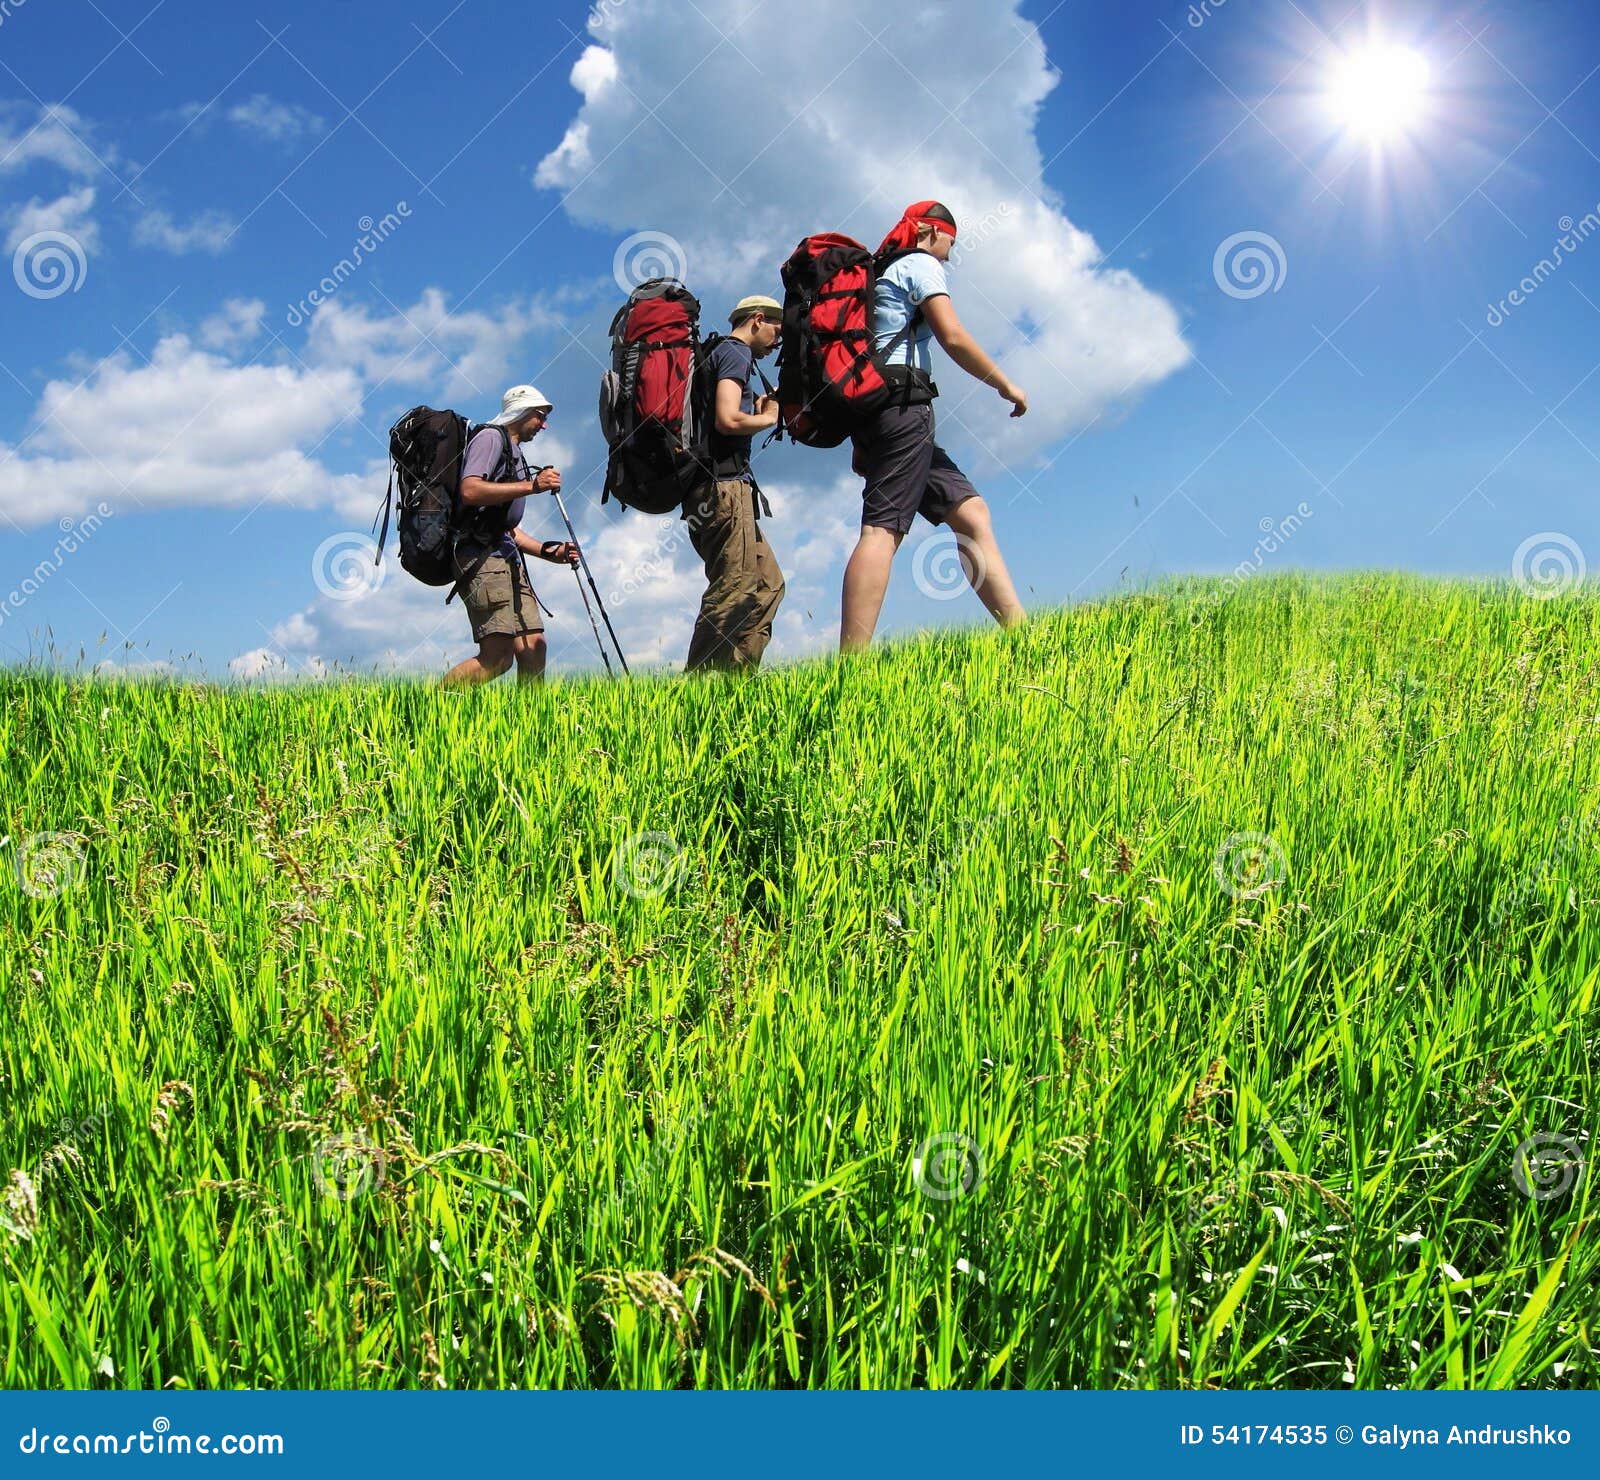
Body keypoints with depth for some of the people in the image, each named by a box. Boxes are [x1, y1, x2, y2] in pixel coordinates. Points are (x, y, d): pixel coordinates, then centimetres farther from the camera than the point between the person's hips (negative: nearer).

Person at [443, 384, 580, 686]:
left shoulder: (514, 453, 30)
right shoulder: (490, 438, 1)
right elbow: (470, 491, -18)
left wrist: (547, 551, 18)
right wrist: (532, 486, -19)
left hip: (508, 559, 10)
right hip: (482, 556, -10)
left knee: (533, 646, -1)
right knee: (498, 655, -19)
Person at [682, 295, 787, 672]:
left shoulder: (720, 352, 26)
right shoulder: (736, 352, -3)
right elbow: (727, 420, -19)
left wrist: (759, 409, 19)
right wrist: (768, 417, -2)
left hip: (714, 491, 10)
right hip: (724, 487, -10)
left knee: (767, 583, 10)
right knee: (735, 592, -14)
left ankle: (740, 672, 6)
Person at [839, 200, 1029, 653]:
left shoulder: (883, 274, 31)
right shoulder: (921, 264, 5)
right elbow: (952, 337, -9)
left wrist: (863, 442, 26)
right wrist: (1005, 385, 2)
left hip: (872, 406, 10)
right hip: (903, 403, -10)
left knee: (969, 510, 5)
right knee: (883, 527, -20)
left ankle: (1019, 629, -3)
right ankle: (851, 666, -31)